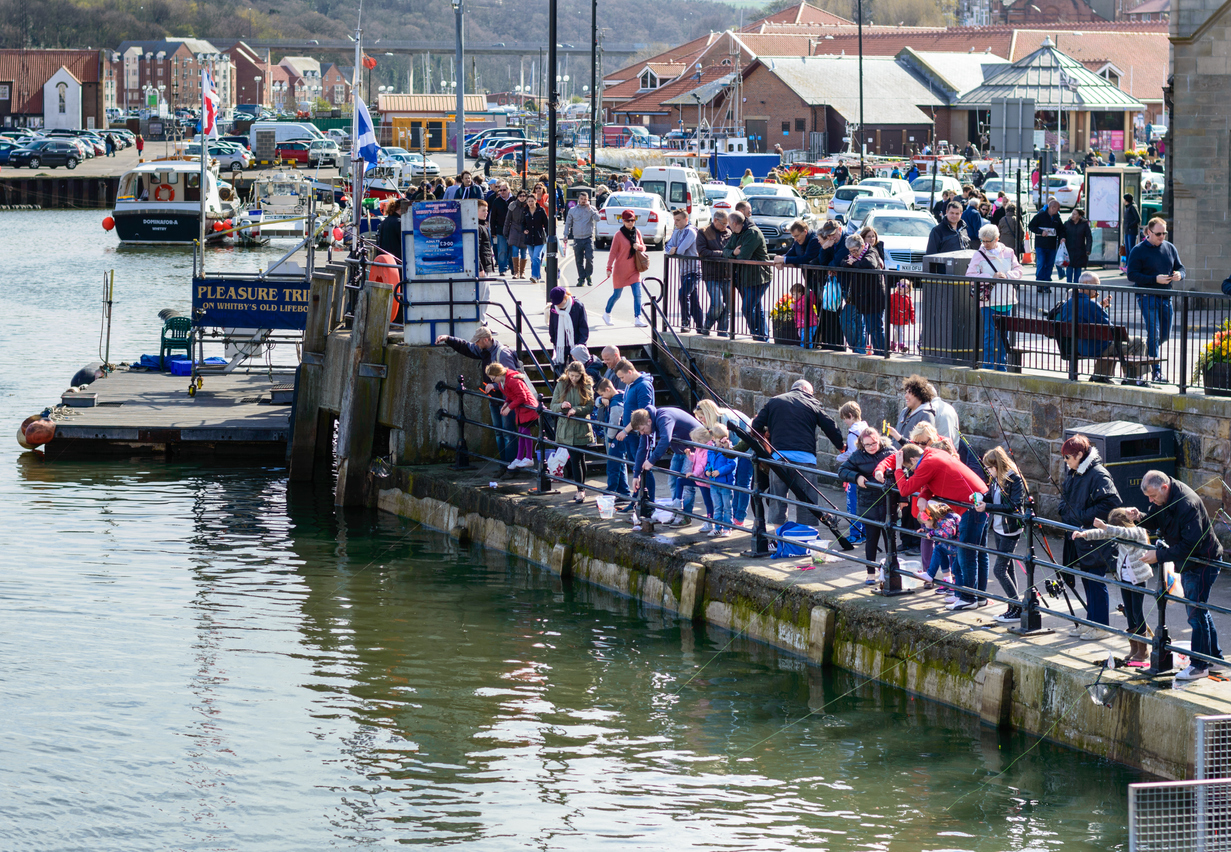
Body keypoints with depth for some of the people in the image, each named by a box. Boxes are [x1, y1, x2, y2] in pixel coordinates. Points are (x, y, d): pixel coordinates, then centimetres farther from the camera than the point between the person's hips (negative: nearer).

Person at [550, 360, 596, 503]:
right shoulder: (561, 385, 4)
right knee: (575, 460, -2)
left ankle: (581, 490, 5)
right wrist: (562, 406, -19)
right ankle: (581, 490, 3)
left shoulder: (587, 386, 0)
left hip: (582, 428, -1)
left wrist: (576, 410, -22)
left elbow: (590, 407, -5)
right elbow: (553, 406, 3)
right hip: (566, 428, 1)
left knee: (579, 459, -1)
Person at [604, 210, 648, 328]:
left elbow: (643, 247, 13)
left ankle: (637, 318, -8)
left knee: (637, 294, -7)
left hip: (634, 269, 4)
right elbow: (613, 252, -8)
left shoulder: (637, 232, 4)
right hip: (620, 269, -4)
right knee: (617, 295, 8)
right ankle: (606, 313, 31)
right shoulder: (619, 234, -9)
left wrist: (639, 247, -11)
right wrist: (609, 267, -13)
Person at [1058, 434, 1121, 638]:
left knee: (1096, 581, -3)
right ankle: (1090, 622, 25)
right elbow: (1065, 497, 28)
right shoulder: (1073, 474, 11)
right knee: (1087, 580, 16)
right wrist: (1064, 511, 8)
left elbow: (1111, 503, -23)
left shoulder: (1098, 475, -17)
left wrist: (1085, 517, -20)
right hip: (1078, 537, 9)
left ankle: (1100, 626, 4)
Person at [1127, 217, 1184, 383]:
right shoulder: (1138, 250, -5)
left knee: (1164, 335, 10)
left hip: (1165, 297, 5)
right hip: (1147, 297, -5)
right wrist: (1155, 279, -21)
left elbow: (1180, 268, 17)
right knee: (1154, 334, -11)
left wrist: (1179, 275, -9)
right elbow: (1131, 275, -11)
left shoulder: (1170, 248, 10)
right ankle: (1156, 371, -9)